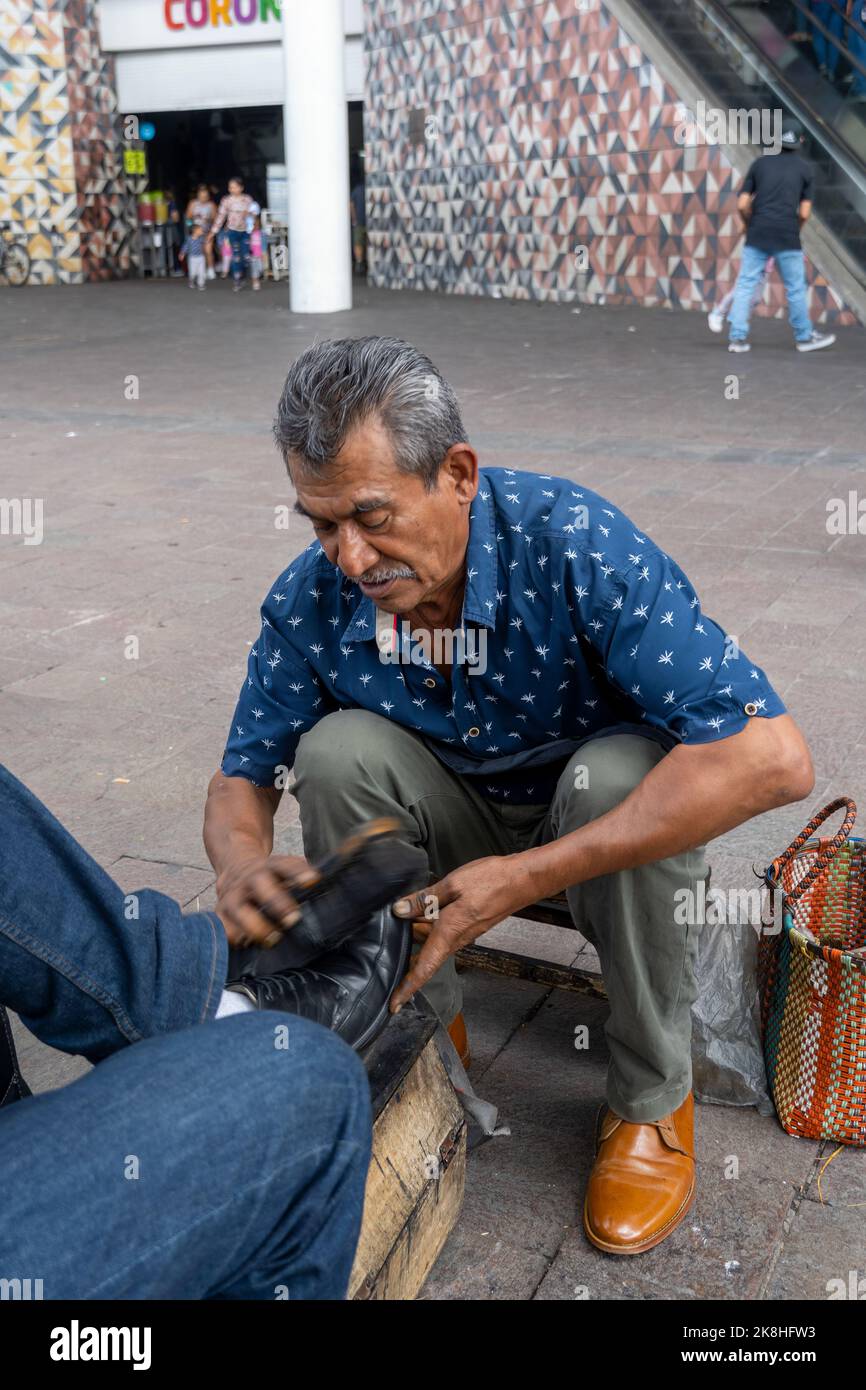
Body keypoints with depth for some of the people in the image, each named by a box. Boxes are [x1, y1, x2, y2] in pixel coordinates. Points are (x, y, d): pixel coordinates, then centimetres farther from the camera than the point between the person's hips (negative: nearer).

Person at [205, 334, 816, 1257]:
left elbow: (773, 759, -39)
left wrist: (530, 877, -40)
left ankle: (652, 1097, -11)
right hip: (458, 824, 3)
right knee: (338, 748, -23)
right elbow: (244, 775, -3)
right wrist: (242, 862, -30)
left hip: (610, 830, -2)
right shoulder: (310, 600, -17)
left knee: (616, 770, -35)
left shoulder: (575, 547, -31)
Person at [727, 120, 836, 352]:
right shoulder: (804, 169, 4)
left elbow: (743, 205, 3)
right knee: (796, 288, 8)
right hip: (787, 237, -1)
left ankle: (737, 338, -2)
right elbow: (804, 213, 0)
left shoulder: (760, 163, 7)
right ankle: (804, 337, 17)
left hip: (756, 236, 2)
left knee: (745, 284, 3)